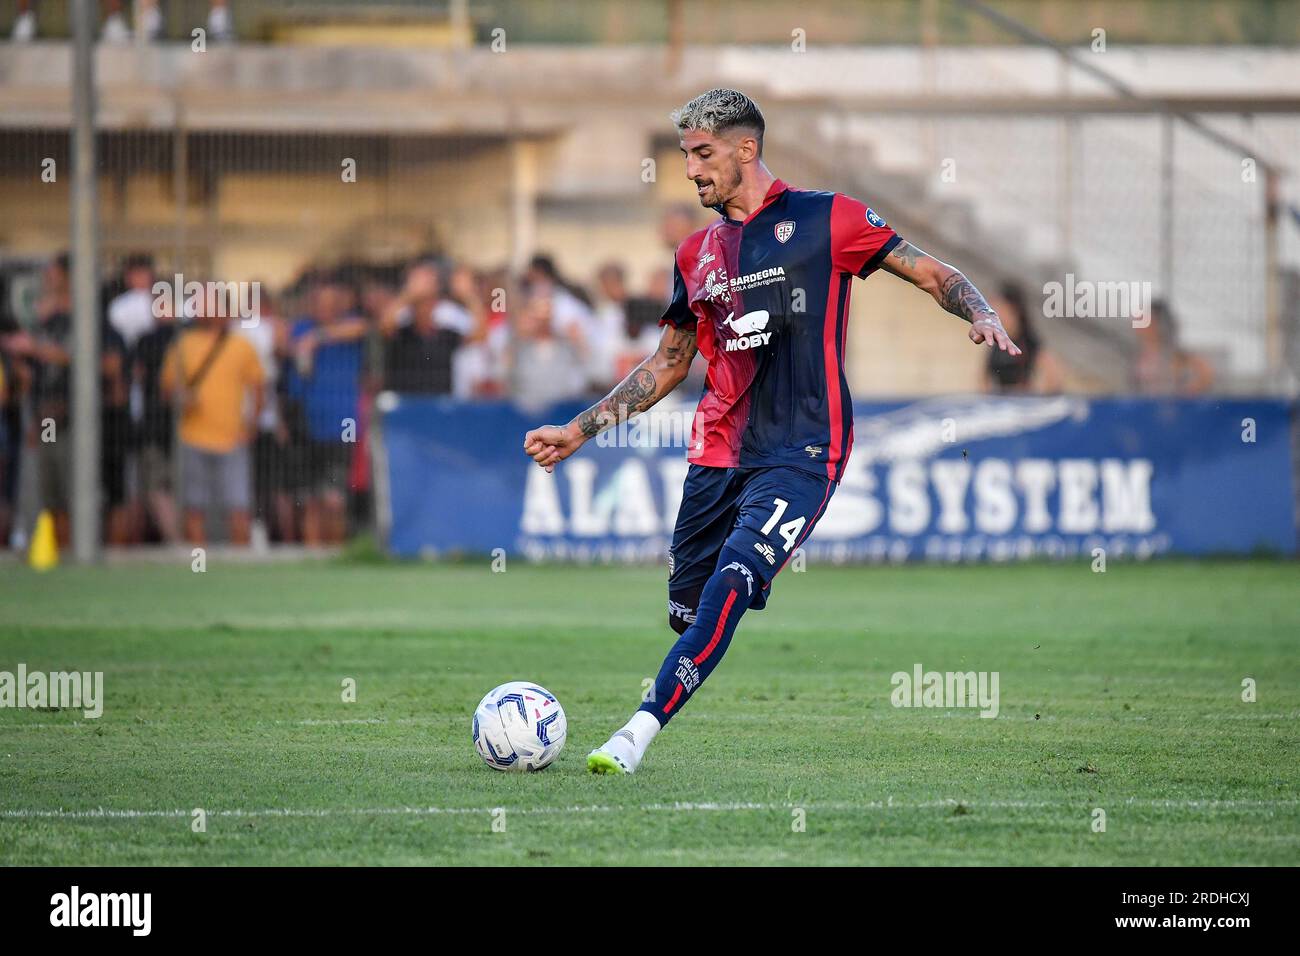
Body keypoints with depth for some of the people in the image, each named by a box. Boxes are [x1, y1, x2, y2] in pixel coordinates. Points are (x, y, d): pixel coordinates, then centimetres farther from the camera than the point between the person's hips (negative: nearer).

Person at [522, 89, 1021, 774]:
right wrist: (578, 431, 21)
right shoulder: (696, 254, 16)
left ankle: (640, 731, -25)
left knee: (730, 585, -22)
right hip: (717, 452, 6)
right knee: (685, 609, 0)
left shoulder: (826, 219, 2)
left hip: (801, 452, -6)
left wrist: (981, 316, -16)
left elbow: (932, 274, 4)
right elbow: (668, 365, 25)